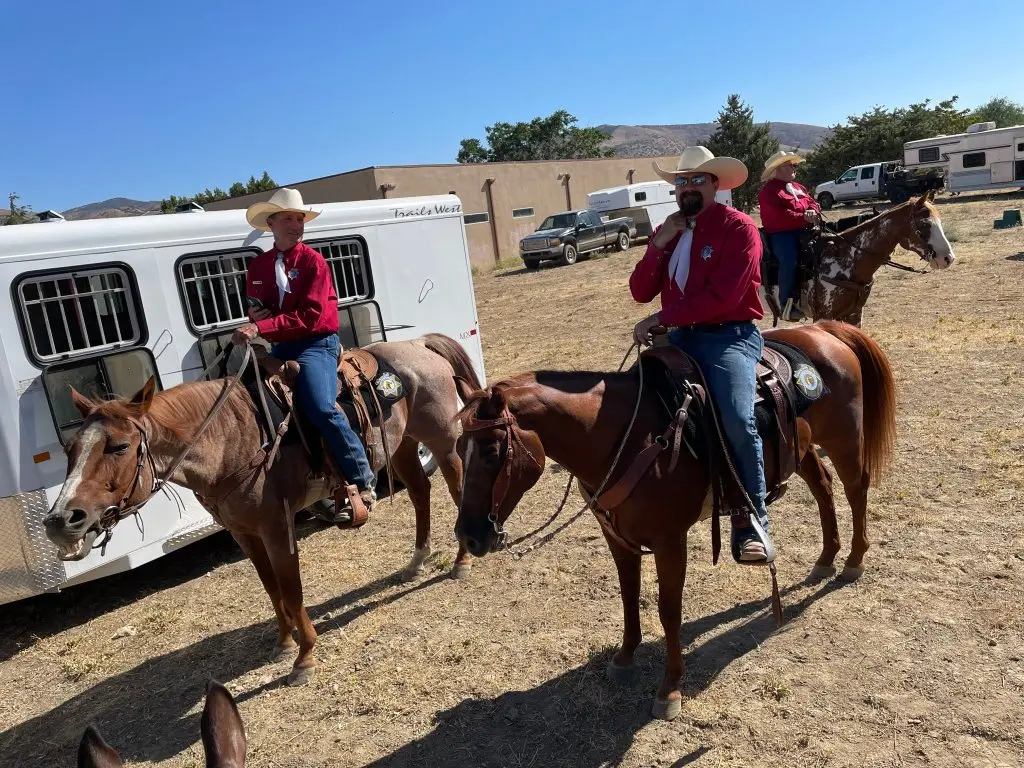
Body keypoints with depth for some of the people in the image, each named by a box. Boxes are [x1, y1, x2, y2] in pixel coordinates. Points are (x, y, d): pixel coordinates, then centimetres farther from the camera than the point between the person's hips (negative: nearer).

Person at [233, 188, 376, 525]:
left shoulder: (313, 261, -6)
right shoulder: (258, 265, 11)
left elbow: (310, 316, -17)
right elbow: (256, 309, 22)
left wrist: (261, 328, -25)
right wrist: (254, 318, -4)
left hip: (316, 344, -7)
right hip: (279, 346, 7)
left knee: (322, 409, -27)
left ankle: (361, 482, -10)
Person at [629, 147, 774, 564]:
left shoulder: (738, 227, -5)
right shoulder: (668, 231, 16)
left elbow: (721, 298, -17)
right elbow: (641, 293, 9)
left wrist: (660, 319, -15)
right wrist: (660, 244, -5)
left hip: (730, 336, -6)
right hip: (680, 337, 6)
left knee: (737, 419, -29)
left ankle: (751, 520, -10)